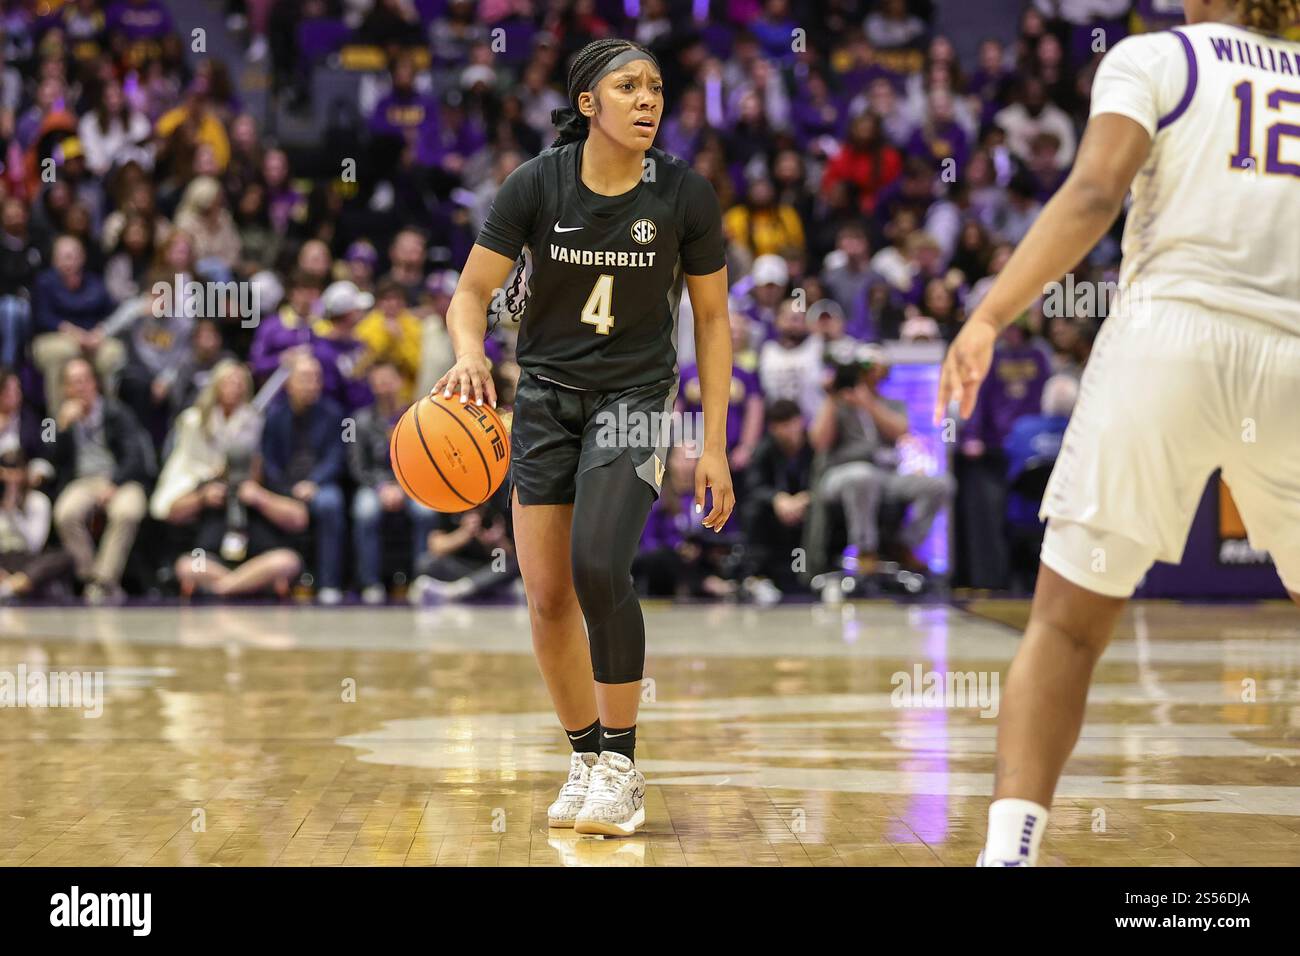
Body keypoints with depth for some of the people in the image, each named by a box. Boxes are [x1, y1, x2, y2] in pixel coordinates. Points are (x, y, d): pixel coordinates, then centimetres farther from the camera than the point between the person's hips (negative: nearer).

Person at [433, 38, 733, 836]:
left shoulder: (686, 195, -11)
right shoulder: (537, 186, -11)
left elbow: (713, 321, -2)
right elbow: (472, 293, -6)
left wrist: (714, 446, -5)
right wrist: (470, 353, -30)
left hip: (636, 396, -2)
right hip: (547, 392, 2)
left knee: (598, 566, -21)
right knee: (546, 592, 0)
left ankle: (623, 766, -9)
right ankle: (587, 760, 18)